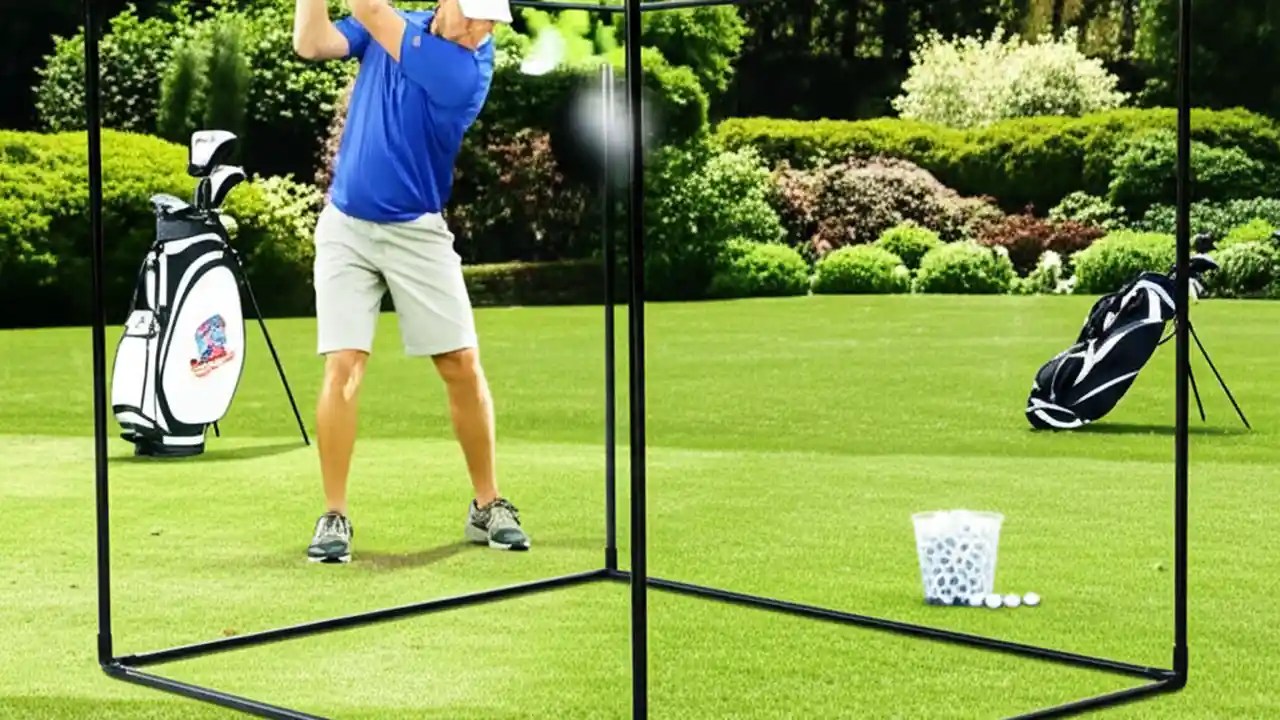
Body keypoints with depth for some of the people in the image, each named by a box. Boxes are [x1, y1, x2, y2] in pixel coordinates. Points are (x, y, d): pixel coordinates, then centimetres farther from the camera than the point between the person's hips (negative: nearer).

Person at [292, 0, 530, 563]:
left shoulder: (469, 67, -14)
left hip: (417, 234, -2)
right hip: (345, 227, 2)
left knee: (462, 365, -3)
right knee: (343, 366, -9)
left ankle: (487, 506, 14)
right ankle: (334, 516, -2)